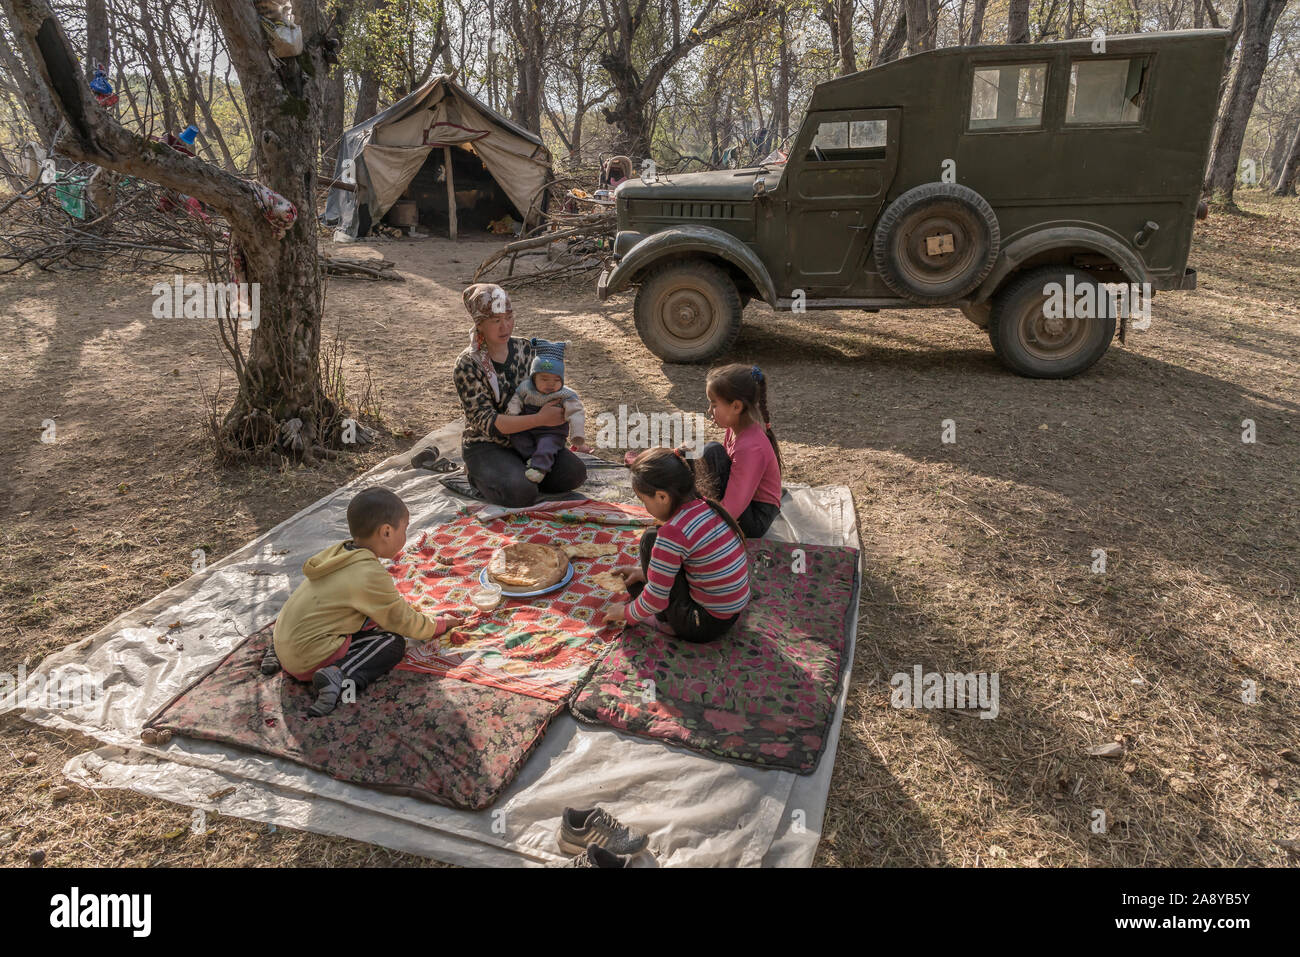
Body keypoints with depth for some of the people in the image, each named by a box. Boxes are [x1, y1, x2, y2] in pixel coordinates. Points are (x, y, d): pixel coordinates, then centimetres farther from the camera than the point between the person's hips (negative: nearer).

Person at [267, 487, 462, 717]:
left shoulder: (338, 552, 7)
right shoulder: (371, 575, -18)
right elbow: (404, 623, -6)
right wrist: (440, 624, 10)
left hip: (284, 641, 8)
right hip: (309, 659, -8)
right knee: (394, 643, -5)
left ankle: (278, 654, 19)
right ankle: (341, 676, -23)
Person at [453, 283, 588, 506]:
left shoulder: (526, 349, 0)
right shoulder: (467, 366, -16)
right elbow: (485, 421, -22)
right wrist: (540, 419, -30)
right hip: (487, 445, -5)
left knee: (574, 473, -15)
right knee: (521, 494, -28)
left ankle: (520, 473, 8)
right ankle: (480, 476, 4)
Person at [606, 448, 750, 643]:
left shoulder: (673, 533, -25)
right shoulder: (706, 507, -1)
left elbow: (655, 600, -18)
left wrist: (626, 613, 1)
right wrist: (646, 572, 18)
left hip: (705, 626, -9)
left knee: (650, 539, -5)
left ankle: (665, 620, 5)